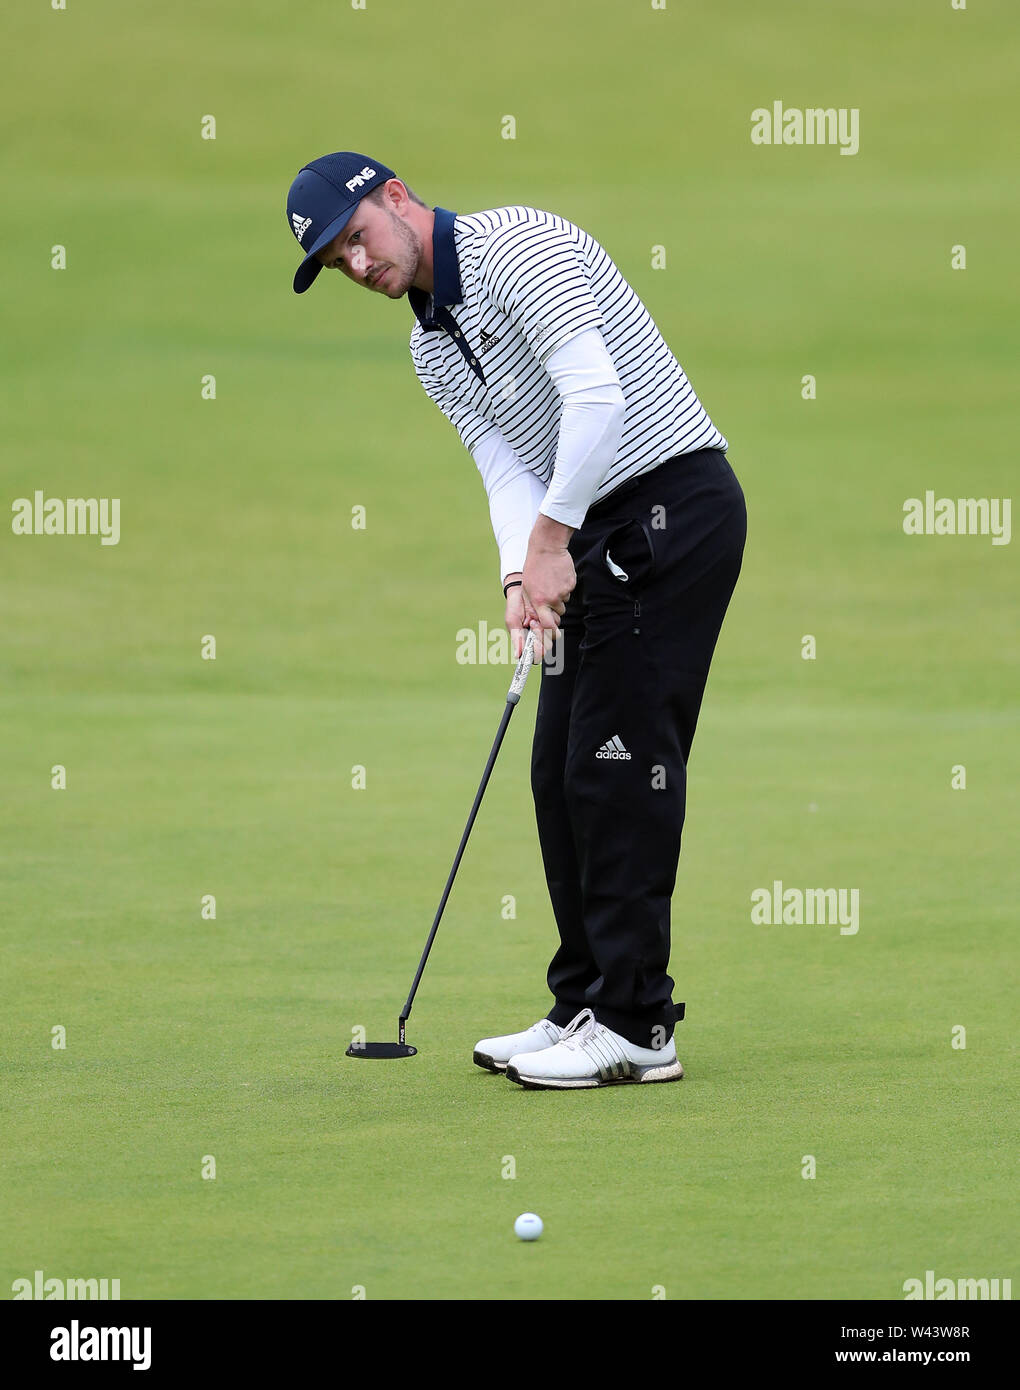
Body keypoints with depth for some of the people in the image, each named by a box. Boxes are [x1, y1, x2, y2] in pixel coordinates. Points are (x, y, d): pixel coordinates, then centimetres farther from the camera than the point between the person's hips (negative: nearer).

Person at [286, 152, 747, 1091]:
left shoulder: (517, 247, -13)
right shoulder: (432, 350, 16)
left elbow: (597, 395, -24)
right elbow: (507, 468, 7)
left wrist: (551, 539, -21)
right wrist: (522, 576, -13)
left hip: (672, 497, -10)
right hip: (601, 535, 10)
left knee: (617, 762, -11)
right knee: (563, 771, 9)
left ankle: (635, 1027, -10)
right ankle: (586, 1008, 16)